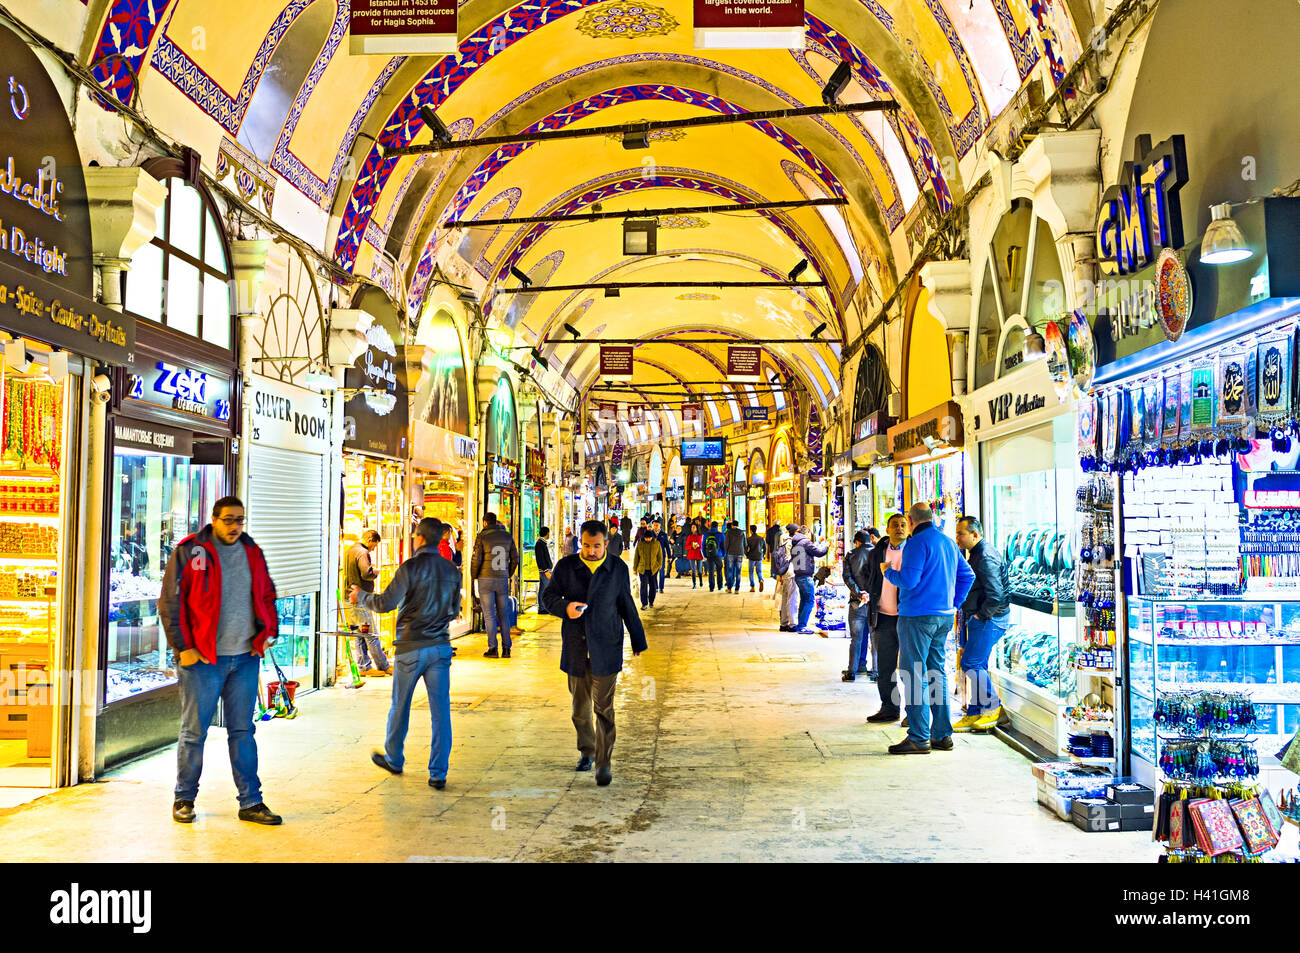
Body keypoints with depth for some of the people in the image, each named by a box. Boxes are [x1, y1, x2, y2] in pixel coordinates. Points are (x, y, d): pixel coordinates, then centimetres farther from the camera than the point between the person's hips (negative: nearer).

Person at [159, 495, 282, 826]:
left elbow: (267, 596, 21)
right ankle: (184, 799, 22)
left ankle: (250, 802, 14)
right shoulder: (189, 553, -4)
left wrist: (269, 632, 8)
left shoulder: (252, 553, 11)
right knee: (194, 731, 5)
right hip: (202, 660, -4)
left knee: (243, 731, 9)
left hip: (245, 657, 4)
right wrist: (182, 647, -9)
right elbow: (169, 603, -4)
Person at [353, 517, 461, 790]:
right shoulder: (452, 570, 4)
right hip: (441, 646, 3)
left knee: (400, 705, 15)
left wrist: (360, 596, 6)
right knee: (440, 709, 3)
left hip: (411, 647, -3)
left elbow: (385, 603, -12)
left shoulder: (410, 568, -12)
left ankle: (394, 759, 33)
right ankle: (438, 773, 2)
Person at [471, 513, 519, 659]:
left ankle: (492, 648, -3)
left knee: (489, 615, 0)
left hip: (486, 580, -3)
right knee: (503, 615, 9)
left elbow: (476, 559, -9)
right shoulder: (507, 536, 7)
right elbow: (515, 559, 8)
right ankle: (506, 649, 7)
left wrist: (474, 576, 6)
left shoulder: (482, 536, -4)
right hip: (502, 580, 3)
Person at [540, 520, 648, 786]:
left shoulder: (618, 569, 2)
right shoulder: (565, 566, 2)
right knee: (580, 705, 13)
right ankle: (586, 751, 33)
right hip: (575, 647, 2)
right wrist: (565, 607, -17)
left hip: (606, 647, -2)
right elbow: (548, 596, 5)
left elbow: (627, 606, 11)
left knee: (603, 706, -7)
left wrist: (638, 641, 16)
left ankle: (604, 762, -3)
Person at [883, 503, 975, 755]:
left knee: (914, 676, -4)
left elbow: (908, 580, -19)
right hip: (944, 617, 8)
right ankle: (942, 734, 17)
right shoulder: (949, 543, 14)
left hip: (918, 616, -8)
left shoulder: (918, 543, -13)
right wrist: (954, 603, 21)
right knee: (936, 673, 14)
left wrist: (888, 571, -1)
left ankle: (919, 737, -5)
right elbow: (967, 575, 20)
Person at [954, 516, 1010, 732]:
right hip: (978, 619, 10)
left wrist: (981, 615, -16)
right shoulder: (975, 555, 15)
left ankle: (993, 707, 3)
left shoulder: (986, 557, -18)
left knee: (971, 664, -10)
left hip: (989, 620, -10)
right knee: (976, 665, 11)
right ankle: (973, 714, 16)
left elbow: (995, 594, -24)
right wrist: (969, 615, 15)